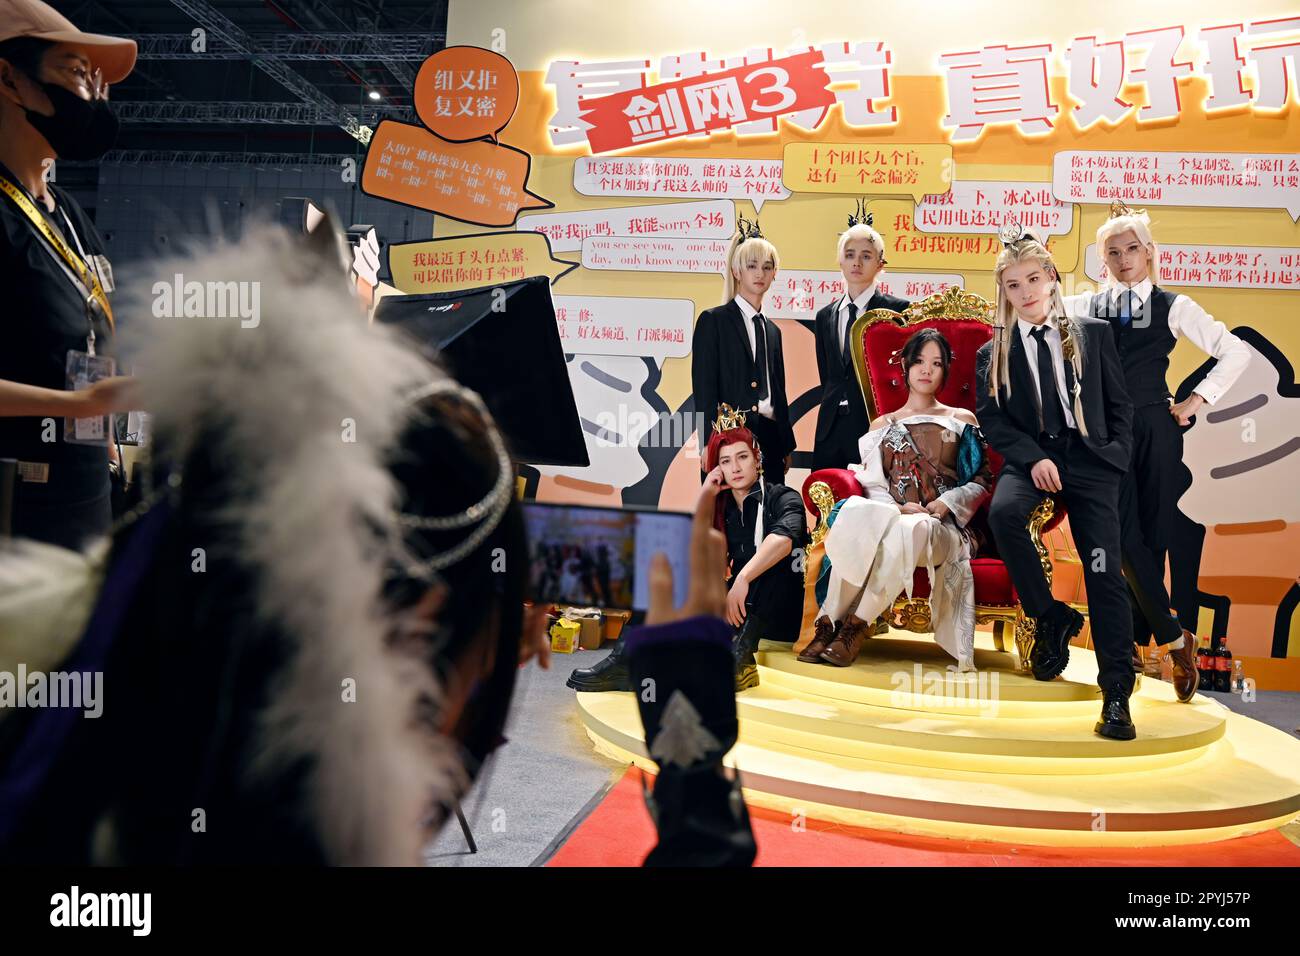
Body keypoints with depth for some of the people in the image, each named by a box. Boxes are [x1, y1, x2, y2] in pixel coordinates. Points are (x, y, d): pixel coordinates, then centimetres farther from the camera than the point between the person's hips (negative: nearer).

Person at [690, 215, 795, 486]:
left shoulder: (772, 330, 19)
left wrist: (787, 447, 16)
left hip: (770, 437, 6)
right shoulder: (713, 321, 0)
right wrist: (709, 446, -14)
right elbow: (703, 388, -7)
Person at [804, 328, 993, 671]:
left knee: (910, 529, -40)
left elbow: (981, 480, 13)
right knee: (857, 510, -37)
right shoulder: (882, 425, 23)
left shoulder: (962, 420, 21)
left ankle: (857, 626, -33)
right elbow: (871, 484, 12)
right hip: (889, 518, 1)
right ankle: (829, 623, -35)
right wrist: (897, 507, -9)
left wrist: (944, 504, -5)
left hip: (942, 527, -1)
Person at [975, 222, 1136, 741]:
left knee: (1105, 571, -11)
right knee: (1003, 511, -34)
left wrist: (1119, 453, -2)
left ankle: (1116, 694, -2)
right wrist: (1033, 458, -14)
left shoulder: (1094, 334, 13)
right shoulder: (993, 354, 10)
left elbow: (1120, 403, 13)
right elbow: (991, 418, 1)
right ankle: (1050, 617, -13)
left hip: (1090, 458, 0)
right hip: (1032, 458, 0)